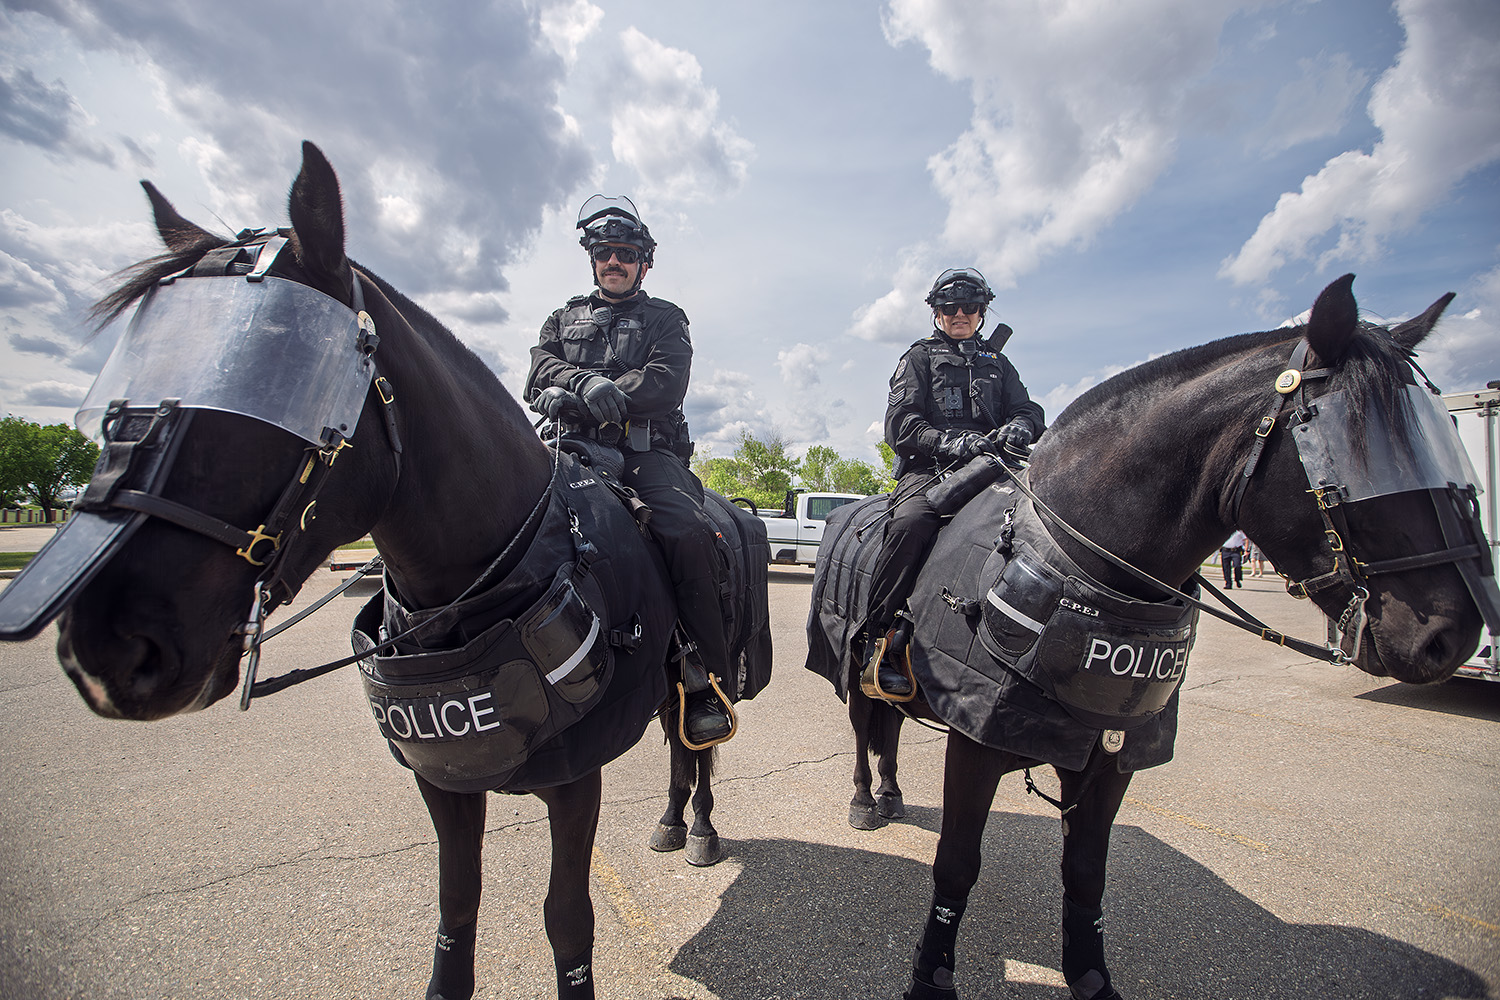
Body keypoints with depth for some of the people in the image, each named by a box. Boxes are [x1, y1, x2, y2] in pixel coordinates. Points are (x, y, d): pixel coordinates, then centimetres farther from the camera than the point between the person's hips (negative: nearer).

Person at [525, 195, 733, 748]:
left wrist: (602, 398, -15)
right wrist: (587, 382, -15)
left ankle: (705, 679, -21)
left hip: (646, 449, -3)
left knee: (688, 531, -31)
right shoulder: (564, 318, 29)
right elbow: (542, 368, 8)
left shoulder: (665, 318, 21)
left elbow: (667, 380, 0)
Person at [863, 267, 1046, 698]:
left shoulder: (997, 364, 29)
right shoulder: (919, 358, 16)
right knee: (911, 523, -37)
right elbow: (900, 424, 2)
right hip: (928, 470, -4)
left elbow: (1028, 410, 19)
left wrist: (1019, 427, -8)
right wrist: (948, 441, -16)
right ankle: (879, 640, -29)